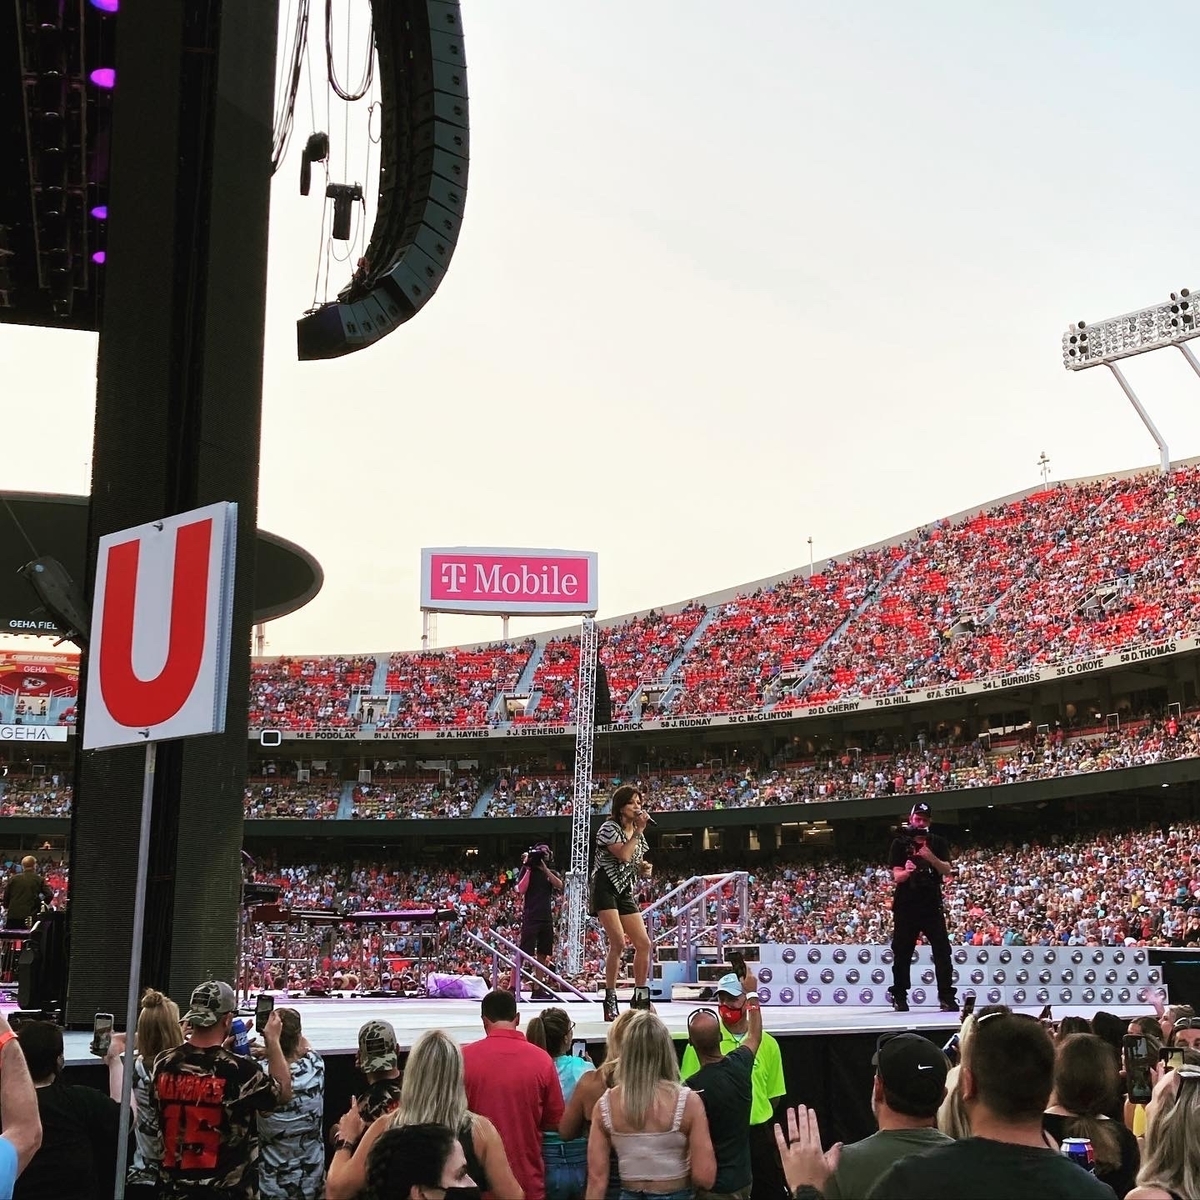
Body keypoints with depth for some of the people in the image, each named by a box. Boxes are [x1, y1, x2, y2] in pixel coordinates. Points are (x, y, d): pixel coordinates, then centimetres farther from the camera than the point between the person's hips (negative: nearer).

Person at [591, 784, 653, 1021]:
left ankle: (640, 997, 11)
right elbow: (623, 855, -22)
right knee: (618, 942, -19)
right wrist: (638, 831, -15)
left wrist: (644, 869, 2)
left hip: (626, 892, 8)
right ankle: (610, 1000, -12)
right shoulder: (609, 828, -8)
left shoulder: (638, 834, 15)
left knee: (644, 943, 0)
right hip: (606, 888, -8)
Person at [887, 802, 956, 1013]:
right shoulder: (900, 843, 3)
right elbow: (896, 876, -5)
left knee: (942, 951, -5)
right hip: (906, 906, -1)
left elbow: (946, 870, -5)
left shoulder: (938, 843, 8)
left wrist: (931, 858, -24)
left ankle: (947, 996, -1)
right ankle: (899, 997, 11)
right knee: (902, 952, 3)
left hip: (932, 905, 1)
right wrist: (906, 871, -28)